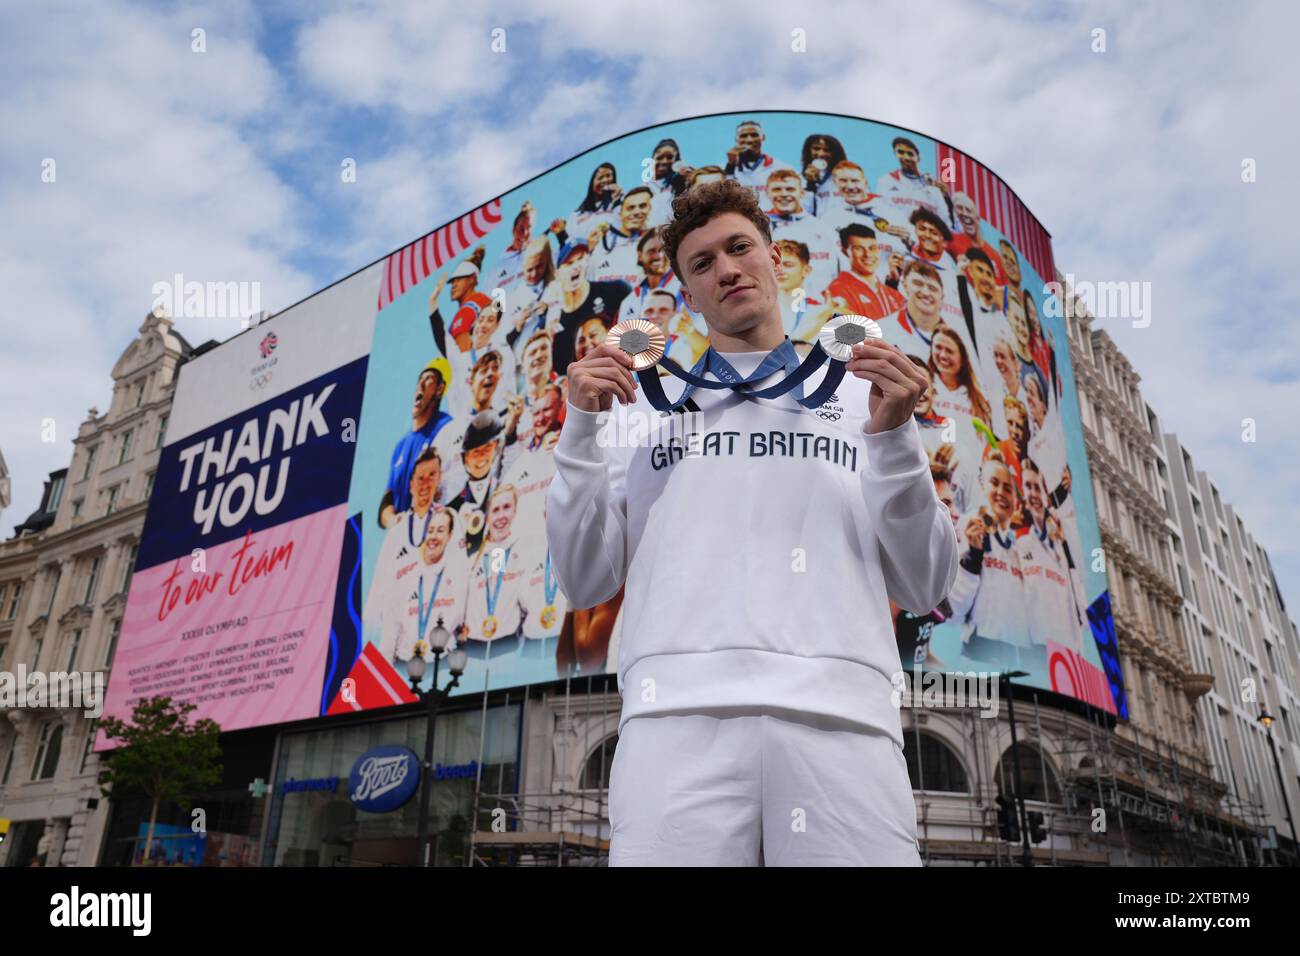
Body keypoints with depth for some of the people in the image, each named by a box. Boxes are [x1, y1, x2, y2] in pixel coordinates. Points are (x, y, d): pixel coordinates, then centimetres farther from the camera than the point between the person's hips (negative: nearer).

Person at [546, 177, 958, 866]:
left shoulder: (859, 396, 17)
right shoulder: (644, 403, 17)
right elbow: (587, 586, 10)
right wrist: (582, 431, 1)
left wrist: (893, 437, -2)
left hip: (842, 712, 1)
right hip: (677, 710, 0)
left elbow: (924, 591, 11)